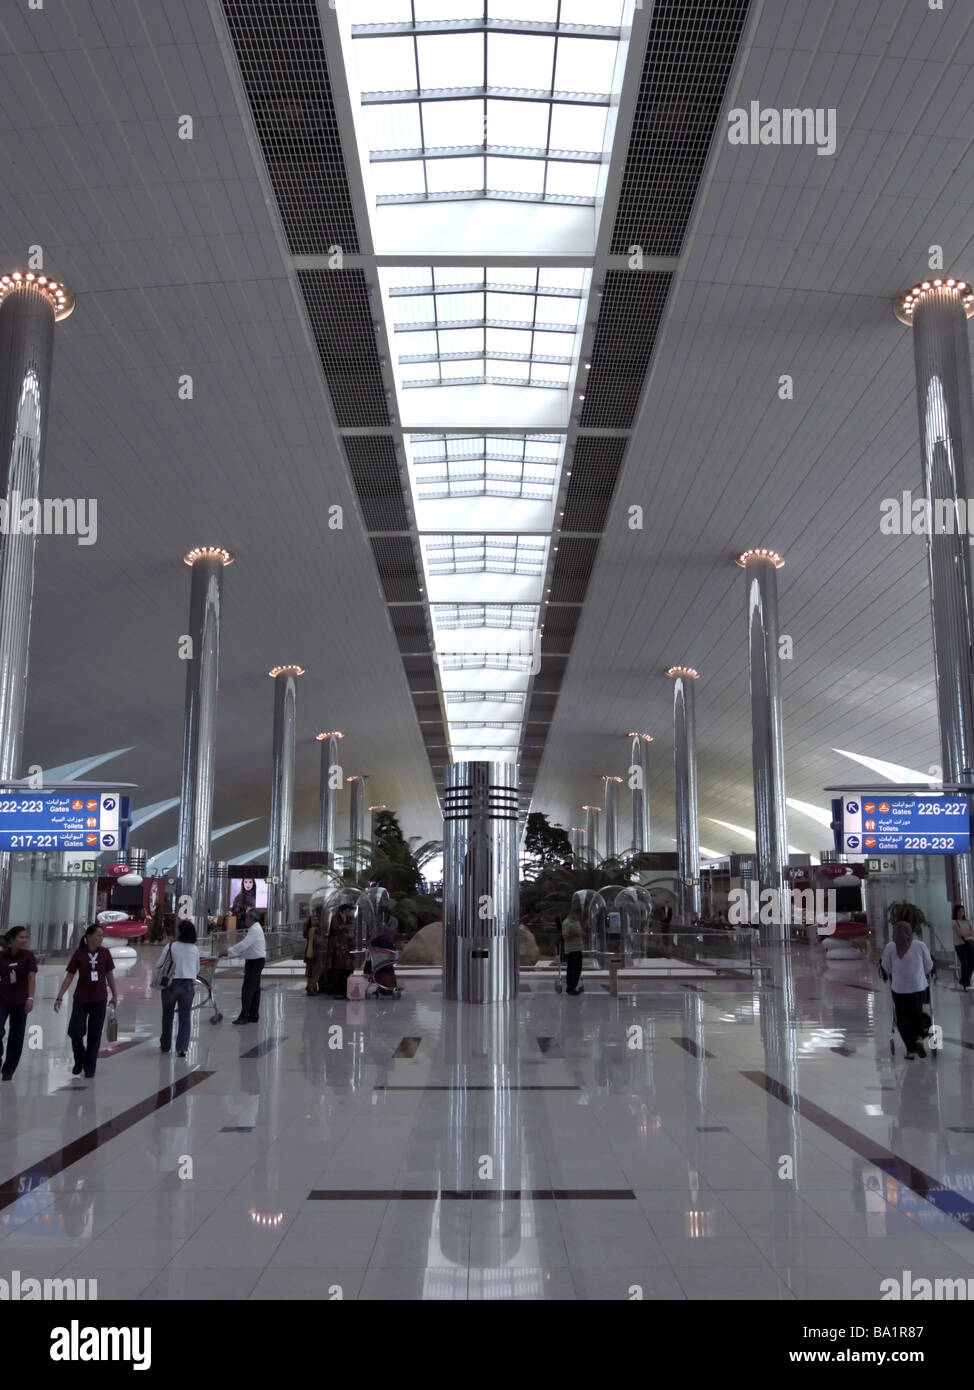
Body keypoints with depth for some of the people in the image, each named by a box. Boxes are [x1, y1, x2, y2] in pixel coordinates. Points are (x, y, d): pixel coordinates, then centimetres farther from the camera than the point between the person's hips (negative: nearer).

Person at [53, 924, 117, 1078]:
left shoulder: (105, 953, -1)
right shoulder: (79, 954, -7)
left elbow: (110, 975, 8)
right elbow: (69, 976, -3)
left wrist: (115, 995, 11)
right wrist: (59, 997, -5)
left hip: (99, 1000, 1)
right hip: (81, 999, -1)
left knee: (94, 1034, 4)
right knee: (75, 1031, -6)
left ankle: (89, 1067, 18)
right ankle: (79, 1060, 22)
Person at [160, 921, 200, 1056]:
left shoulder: (172, 947, -11)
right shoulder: (195, 949, 0)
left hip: (172, 983, -2)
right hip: (189, 984, 2)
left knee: (167, 1015, 16)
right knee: (185, 1016, 6)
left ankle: (165, 1045, 28)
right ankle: (181, 1047, -1)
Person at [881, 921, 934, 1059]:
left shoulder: (890, 947, -5)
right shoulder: (920, 945, -3)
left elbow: (886, 969, 4)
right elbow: (929, 967, 5)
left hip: (899, 988, -1)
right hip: (919, 987, 1)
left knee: (903, 1018, 9)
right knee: (918, 1014, 20)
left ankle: (911, 1050, 8)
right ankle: (919, 1038, -3)